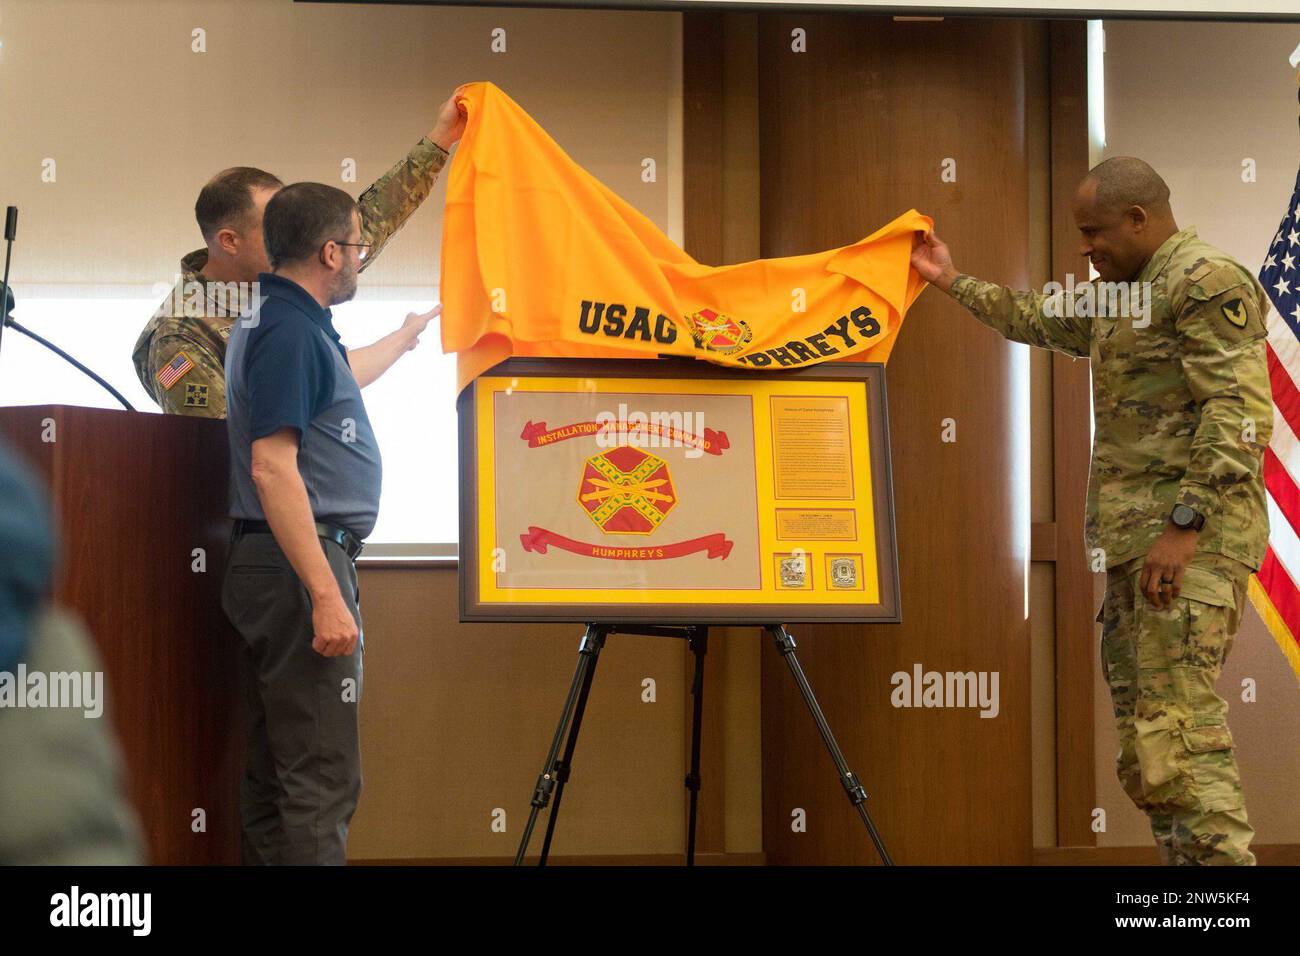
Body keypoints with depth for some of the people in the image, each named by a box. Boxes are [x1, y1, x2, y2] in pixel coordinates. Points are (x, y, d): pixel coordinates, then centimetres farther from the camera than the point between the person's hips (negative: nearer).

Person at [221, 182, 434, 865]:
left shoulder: (284, 324, 18)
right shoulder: (290, 332, -14)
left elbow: (344, 374, 41)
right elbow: (272, 469, -22)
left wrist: (413, 331, 59)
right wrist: (326, 595, -26)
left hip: (281, 568, 11)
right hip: (302, 564, -11)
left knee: (276, 778, 12)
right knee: (321, 780, -11)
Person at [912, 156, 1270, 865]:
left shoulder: (1207, 282, -10)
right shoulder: (1125, 292, 21)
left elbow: (1240, 414, -19)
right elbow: (1042, 321, 39)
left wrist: (1186, 526, -23)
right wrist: (955, 283, 42)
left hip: (1191, 539, -10)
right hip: (1135, 538, 10)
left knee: (1177, 724, -17)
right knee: (1141, 722, 8)